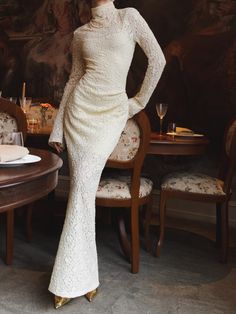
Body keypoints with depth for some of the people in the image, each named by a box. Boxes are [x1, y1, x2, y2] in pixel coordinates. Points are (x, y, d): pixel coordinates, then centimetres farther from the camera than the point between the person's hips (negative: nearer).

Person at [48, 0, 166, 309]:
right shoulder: (80, 34, 14)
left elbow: (158, 59, 5)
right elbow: (74, 79, 15)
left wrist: (141, 99, 6)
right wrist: (57, 128, 12)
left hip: (112, 112, -3)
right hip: (80, 109, 3)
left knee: (83, 186, -12)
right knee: (82, 186, -4)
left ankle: (69, 280, 0)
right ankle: (86, 276, 9)